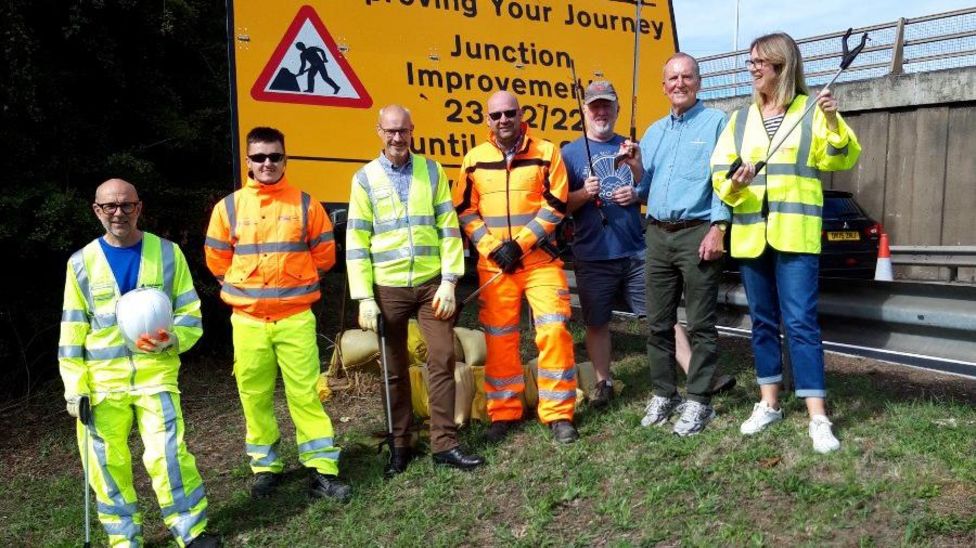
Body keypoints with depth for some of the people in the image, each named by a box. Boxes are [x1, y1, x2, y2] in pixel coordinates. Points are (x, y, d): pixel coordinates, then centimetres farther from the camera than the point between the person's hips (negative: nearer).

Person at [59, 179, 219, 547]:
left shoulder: (167, 253, 1)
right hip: (102, 379, 2)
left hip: (155, 372, -2)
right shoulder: (82, 262, 4)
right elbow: (72, 330, 6)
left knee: (167, 453, -10)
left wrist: (171, 340, -17)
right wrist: (74, 387, 0)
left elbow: (191, 313, 3)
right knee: (107, 462, 6)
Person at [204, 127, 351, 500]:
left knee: (306, 393, -1)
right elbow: (217, 259, 12)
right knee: (254, 396, 7)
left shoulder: (305, 204, 1)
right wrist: (244, 287, 12)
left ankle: (322, 469, 6)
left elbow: (324, 253, 9)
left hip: (296, 317, -1)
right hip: (247, 319, 1)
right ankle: (265, 466, 23)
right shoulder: (229, 207, 3)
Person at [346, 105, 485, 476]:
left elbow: (448, 228, 2)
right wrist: (364, 297, -6)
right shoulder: (365, 178, 2)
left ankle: (444, 443, 12)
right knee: (396, 370, 9)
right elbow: (356, 241, 0)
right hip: (387, 289, -1)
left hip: (432, 284, 1)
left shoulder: (432, 171, 5)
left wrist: (449, 281, -6)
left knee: (443, 361, 1)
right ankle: (400, 445, 22)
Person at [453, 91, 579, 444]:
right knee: (499, 337, 7)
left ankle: (558, 414, 5)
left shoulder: (546, 152, 1)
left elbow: (556, 206, -4)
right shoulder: (474, 159, 7)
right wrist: (492, 248, -6)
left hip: (540, 258, -2)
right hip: (493, 263, 2)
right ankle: (504, 413, 21)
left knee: (553, 329, -9)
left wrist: (520, 243, -12)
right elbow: (465, 210, 7)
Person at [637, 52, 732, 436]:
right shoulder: (654, 131, 19)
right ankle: (663, 395, 20)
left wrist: (718, 229, -16)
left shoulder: (716, 123, 1)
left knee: (700, 325, -1)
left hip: (697, 233, -6)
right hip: (658, 234, 6)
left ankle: (698, 401, 8)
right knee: (657, 323, 9)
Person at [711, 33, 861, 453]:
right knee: (763, 322, 11)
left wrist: (833, 124, -21)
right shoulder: (740, 118, 13)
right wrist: (733, 184, -14)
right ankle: (769, 403, 23)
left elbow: (842, 160, -6)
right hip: (750, 235, 4)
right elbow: (719, 172, 7)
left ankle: (818, 418, -4)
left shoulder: (812, 110, 3)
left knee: (800, 322, -9)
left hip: (795, 234, -4)